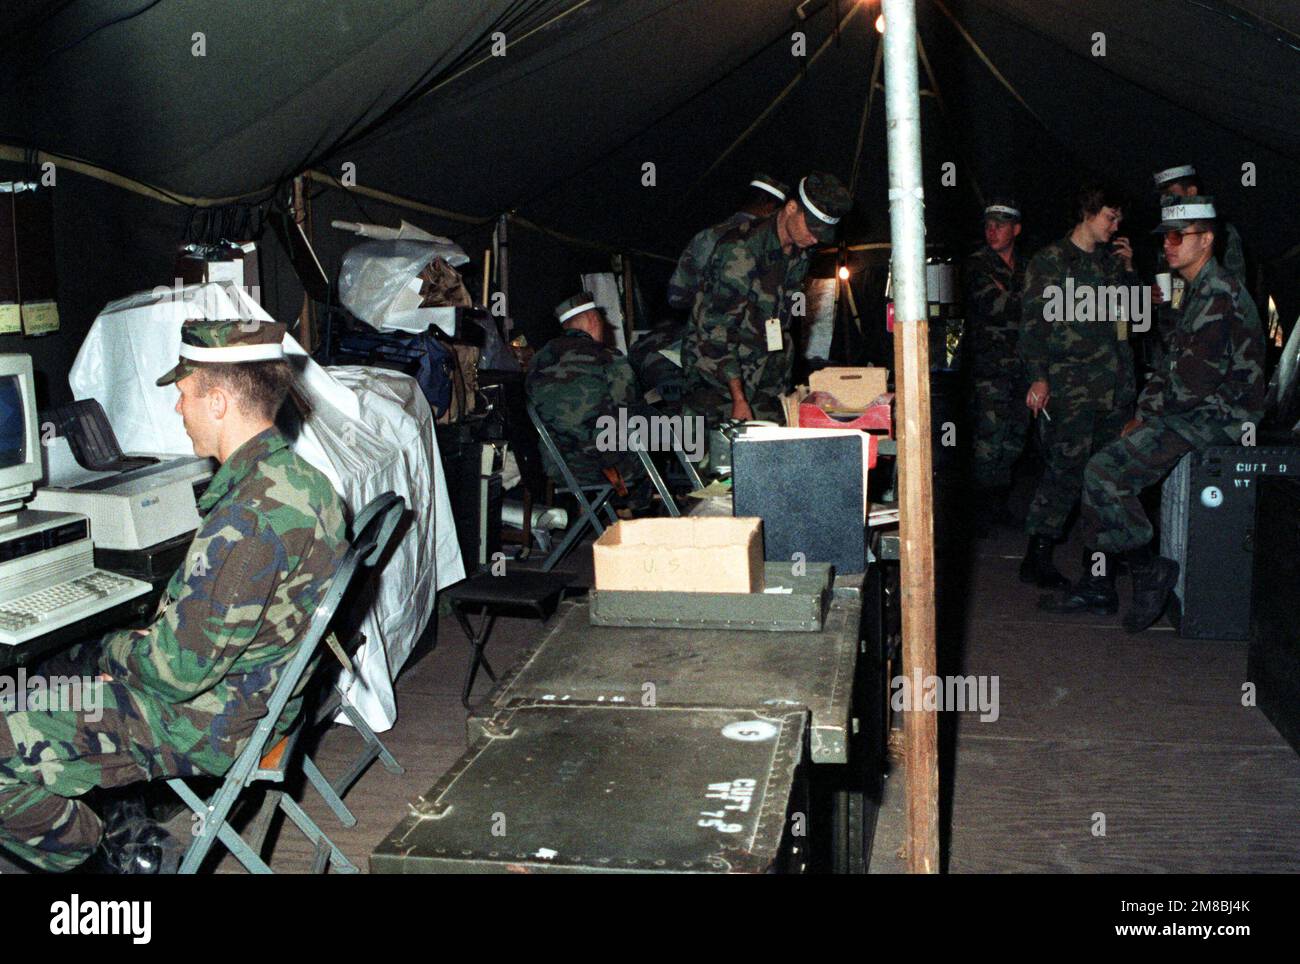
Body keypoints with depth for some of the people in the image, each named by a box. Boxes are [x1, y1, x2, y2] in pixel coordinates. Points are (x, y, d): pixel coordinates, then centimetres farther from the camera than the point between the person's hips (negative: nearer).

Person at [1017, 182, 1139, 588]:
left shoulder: (1110, 259, 19)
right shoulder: (1049, 261, -1)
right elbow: (1033, 322, -7)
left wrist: (1128, 268, 12)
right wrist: (1038, 378, -15)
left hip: (1114, 383, 7)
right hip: (1069, 383, -7)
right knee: (1066, 467, -12)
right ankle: (1036, 558, -7)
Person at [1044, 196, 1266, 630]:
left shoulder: (1219, 294, -16)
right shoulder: (1198, 290, 18)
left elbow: (1194, 382, -21)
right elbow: (1171, 363, 21)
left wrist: (1155, 412, -6)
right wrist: (1144, 414, 9)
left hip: (1215, 419, -10)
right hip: (1194, 415, 10)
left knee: (1104, 472, -19)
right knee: (1102, 466, 5)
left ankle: (1149, 570, -6)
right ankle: (1097, 585, 7)